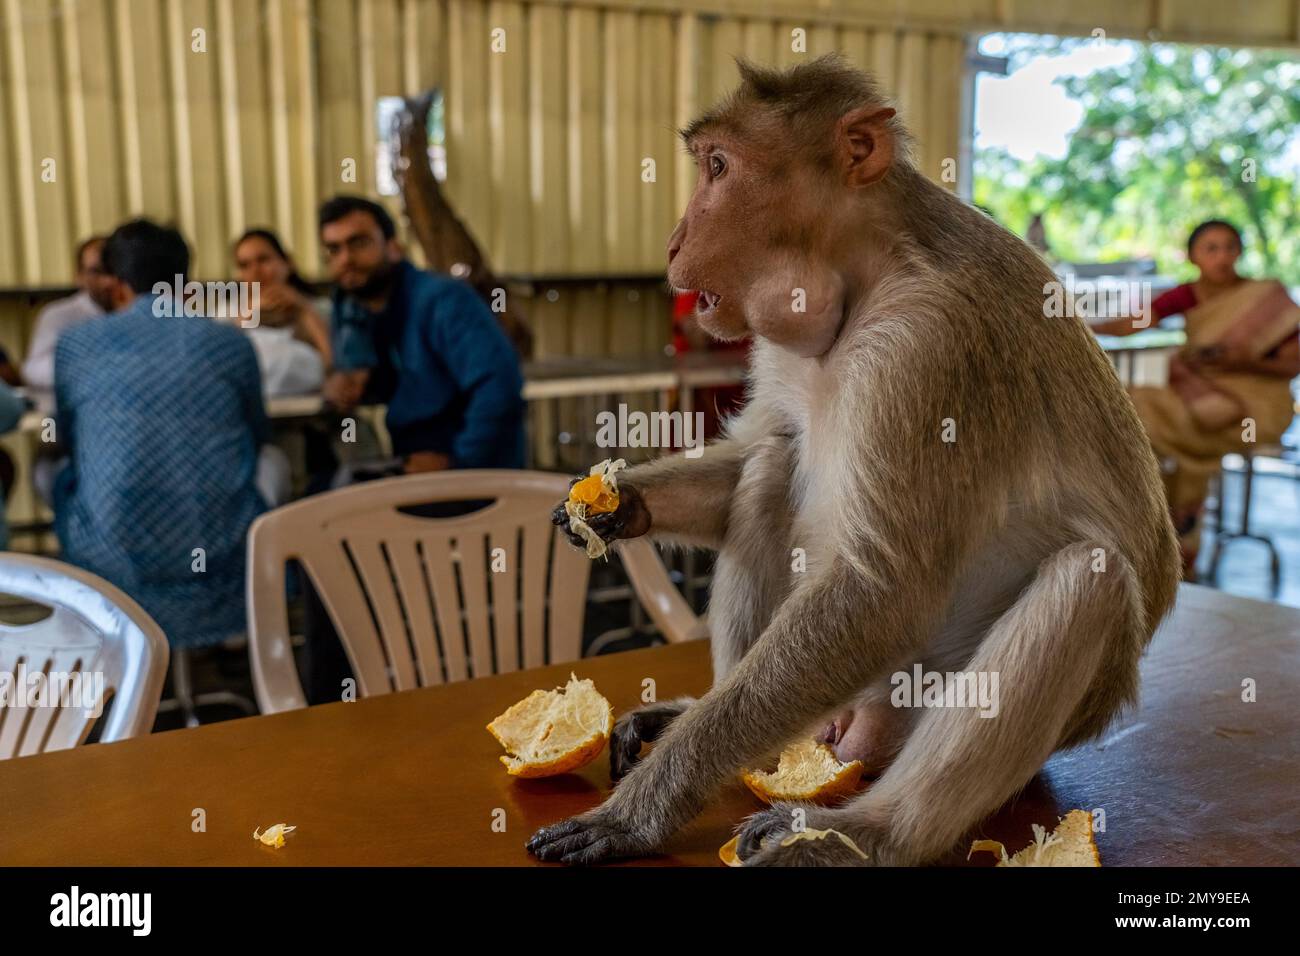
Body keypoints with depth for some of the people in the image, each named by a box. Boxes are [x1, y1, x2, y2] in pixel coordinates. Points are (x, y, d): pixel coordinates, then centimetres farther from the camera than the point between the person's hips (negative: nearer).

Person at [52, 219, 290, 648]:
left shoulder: (76, 344, 2)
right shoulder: (232, 342, 3)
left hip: (112, 567, 0)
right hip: (224, 562, 0)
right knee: (273, 459, 30)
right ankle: (247, 610, 34)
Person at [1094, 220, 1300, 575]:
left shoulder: (1267, 298, -8)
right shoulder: (1186, 296, 1)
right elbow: (1130, 324, -10)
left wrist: (1246, 362, -22)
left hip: (1256, 403, -4)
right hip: (1202, 395, 4)